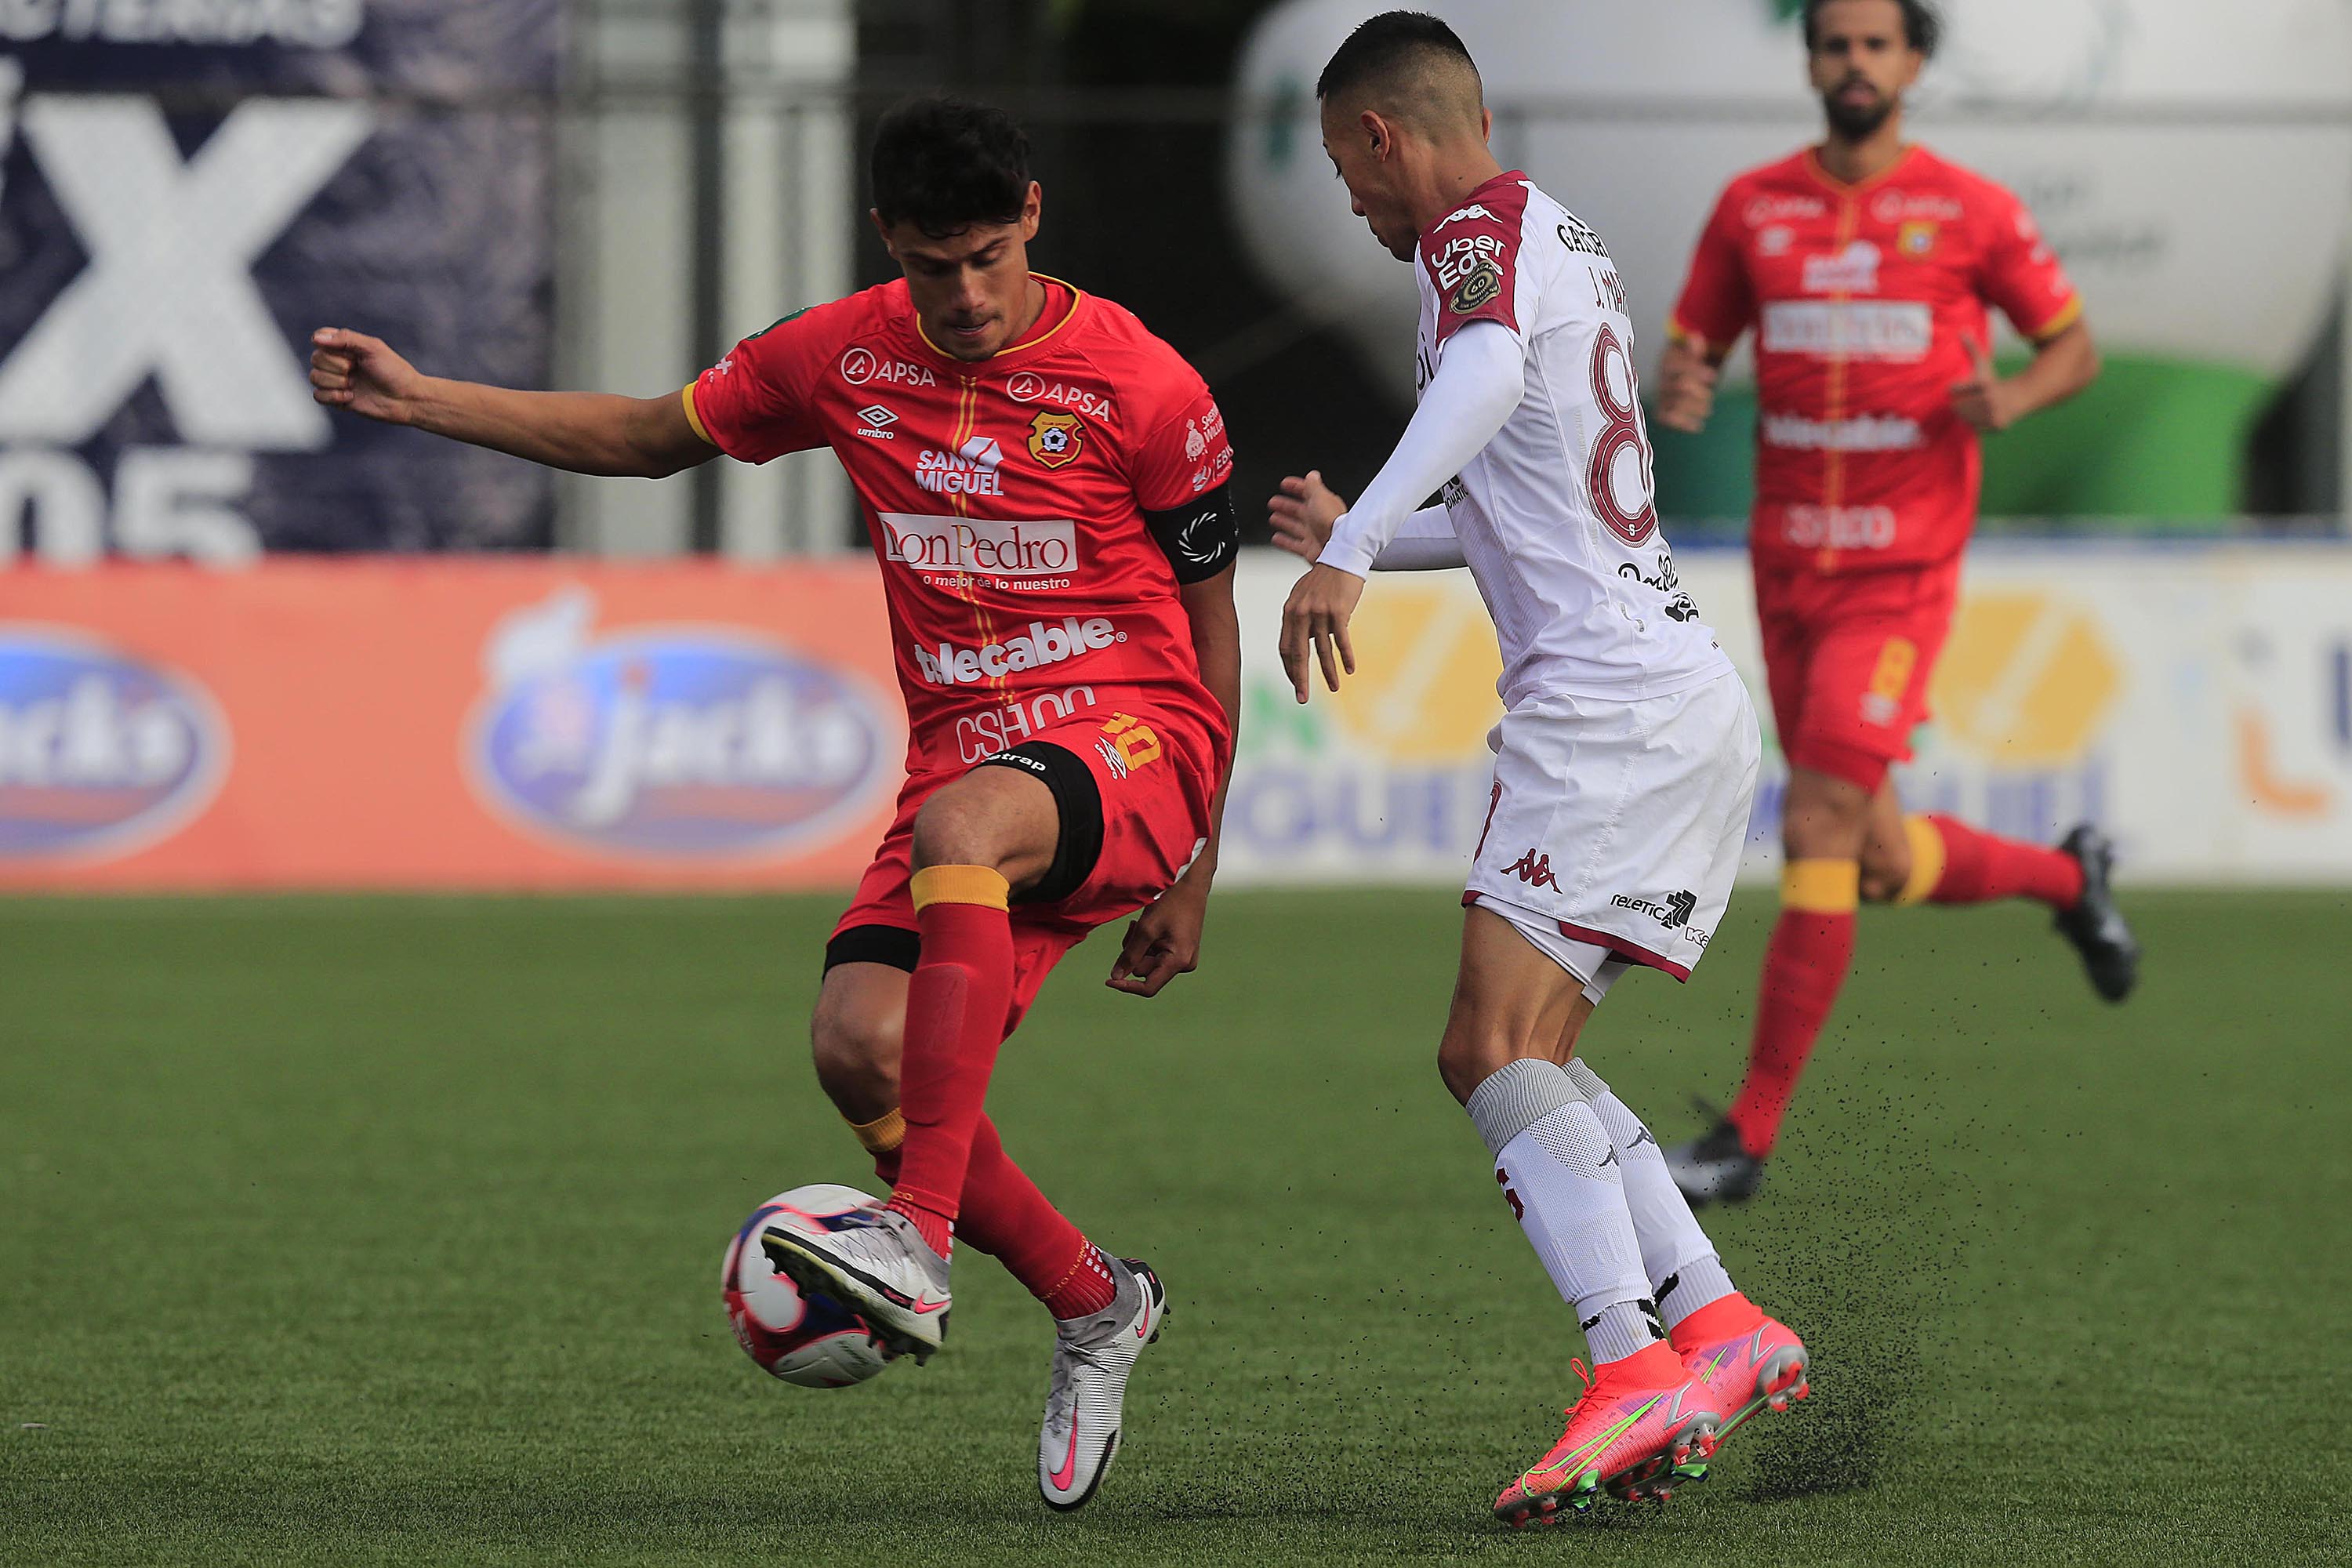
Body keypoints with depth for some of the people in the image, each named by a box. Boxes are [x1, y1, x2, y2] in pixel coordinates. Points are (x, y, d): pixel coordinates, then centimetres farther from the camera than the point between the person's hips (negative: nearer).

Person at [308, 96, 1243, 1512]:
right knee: (862, 1048, -18)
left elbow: (1209, 623, 2)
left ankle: (919, 1249, -47)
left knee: (961, 827, -39)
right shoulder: (846, 357, 6)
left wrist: (1193, 878, 3)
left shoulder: (1141, 387, -7)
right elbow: (652, 436, 21)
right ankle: (1094, 1307, 5)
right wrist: (422, 403, 13)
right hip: (966, 751, 6)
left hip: (1133, 735, -6)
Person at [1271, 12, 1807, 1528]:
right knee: (1520, 1060, 11)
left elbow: (1486, 378, -30)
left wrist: (1346, 554, -40)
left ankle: (1632, 1370, -28)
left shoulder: (1481, 228, -5)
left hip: (1612, 705, -10)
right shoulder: (1570, 239, 24)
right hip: (1689, 704, 10)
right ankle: (1716, 1323, 4)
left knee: (1502, 1038, -18)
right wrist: (1366, 537, 45)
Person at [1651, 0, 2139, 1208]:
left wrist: (2013, 396, -15)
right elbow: (1692, 347, 13)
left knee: (1818, 831, -14)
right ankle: (2064, 877, 41)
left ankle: (1751, 1133, -9)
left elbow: (2074, 348, 7)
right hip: (1789, 565, 4)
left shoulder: (1971, 212, -2)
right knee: (1882, 867, 10)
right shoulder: (1753, 207, 6)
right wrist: (1678, 387, -11)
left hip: (1900, 574, -4)